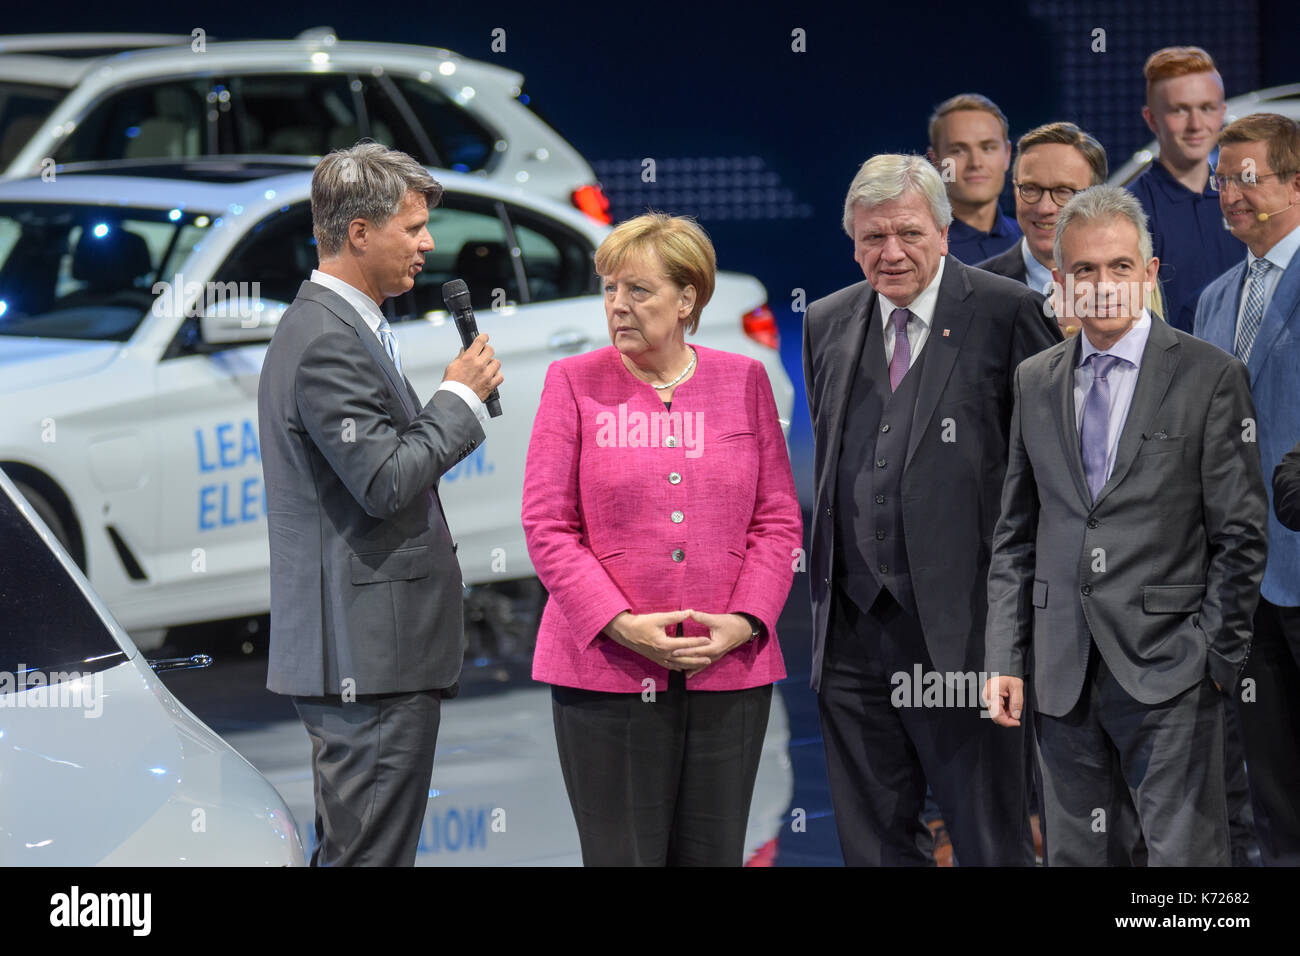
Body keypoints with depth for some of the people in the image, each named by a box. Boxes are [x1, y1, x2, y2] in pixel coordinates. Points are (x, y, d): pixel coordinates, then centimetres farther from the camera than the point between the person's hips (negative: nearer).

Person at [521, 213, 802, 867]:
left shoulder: (743, 381, 9)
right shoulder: (574, 383, 5)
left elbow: (778, 520, 8)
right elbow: (548, 526, -1)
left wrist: (744, 622, -7)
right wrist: (619, 624, -13)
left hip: (729, 665, 2)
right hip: (606, 669, -2)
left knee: (713, 854, 5)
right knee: (622, 855, -2)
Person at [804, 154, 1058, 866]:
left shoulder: (1006, 313, -4)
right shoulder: (827, 324, 13)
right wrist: (823, 586, 15)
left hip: (963, 623, -5)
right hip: (854, 630, 5)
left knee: (990, 842, -1)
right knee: (873, 840, 11)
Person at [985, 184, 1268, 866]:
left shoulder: (1211, 378, -1)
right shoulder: (1034, 382, 12)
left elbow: (1240, 537, -2)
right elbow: (1015, 535, 14)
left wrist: (1217, 656, -8)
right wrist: (1005, 657, 6)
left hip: (1169, 676, -4)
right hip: (1064, 676, 4)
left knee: (1184, 853, -8)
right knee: (1076, 854, 7)